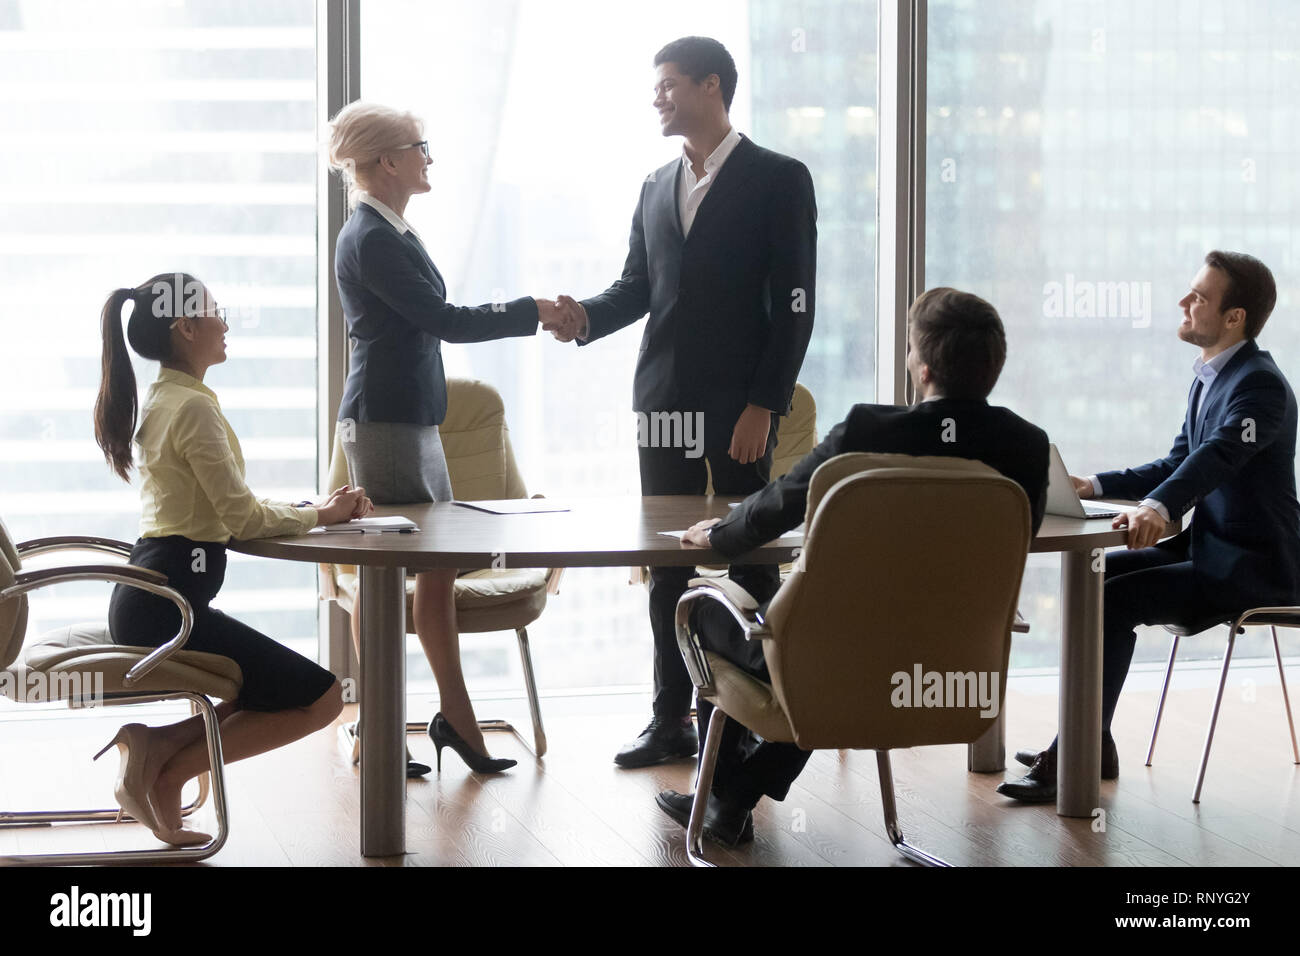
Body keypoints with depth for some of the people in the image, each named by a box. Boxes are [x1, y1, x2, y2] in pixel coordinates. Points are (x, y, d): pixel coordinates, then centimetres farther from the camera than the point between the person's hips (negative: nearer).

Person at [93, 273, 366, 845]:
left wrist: (317, 509, 7)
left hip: (145, 601, 10)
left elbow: (225, 511, 18)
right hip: (168, 607, -10)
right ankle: (165, 770, -7)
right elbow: (244, 518, -17)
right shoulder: (193, 407, -14)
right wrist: (322, 515, -1)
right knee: (321, 698, -6)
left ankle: (157, 744, 3)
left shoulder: (162, 402, 16)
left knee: (286, 689, 18)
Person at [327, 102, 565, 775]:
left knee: (439, 569, 11)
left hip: (413, 416, 10)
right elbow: (444, 321, -17)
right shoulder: (371, 239, -16)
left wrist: (512, 314, 14)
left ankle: (457, 720, 17)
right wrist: (532, 313, -11)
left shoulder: (391, 233, 15)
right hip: (383, 421, -10)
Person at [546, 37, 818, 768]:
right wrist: (586, 316, -4)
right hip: (665, 404, 6)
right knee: (667, 567, 7)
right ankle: (672, 719, 13)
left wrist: (764, 404, -13)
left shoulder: (779, 180, -3)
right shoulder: (657, 187, 16)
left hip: (739, 407, -6)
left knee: (749, 561, -1)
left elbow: (794, 303, -7)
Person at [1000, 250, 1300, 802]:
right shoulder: (1209, 378, 13)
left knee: (1114, 600, -22)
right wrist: (1095, 486, 7)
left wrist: (1158, 506, -53)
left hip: (1253, 567, -10)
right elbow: (1178, 462, 19)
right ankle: (1092, 744, 5)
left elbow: (1217, 456, -36)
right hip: (1210, 548, 10)